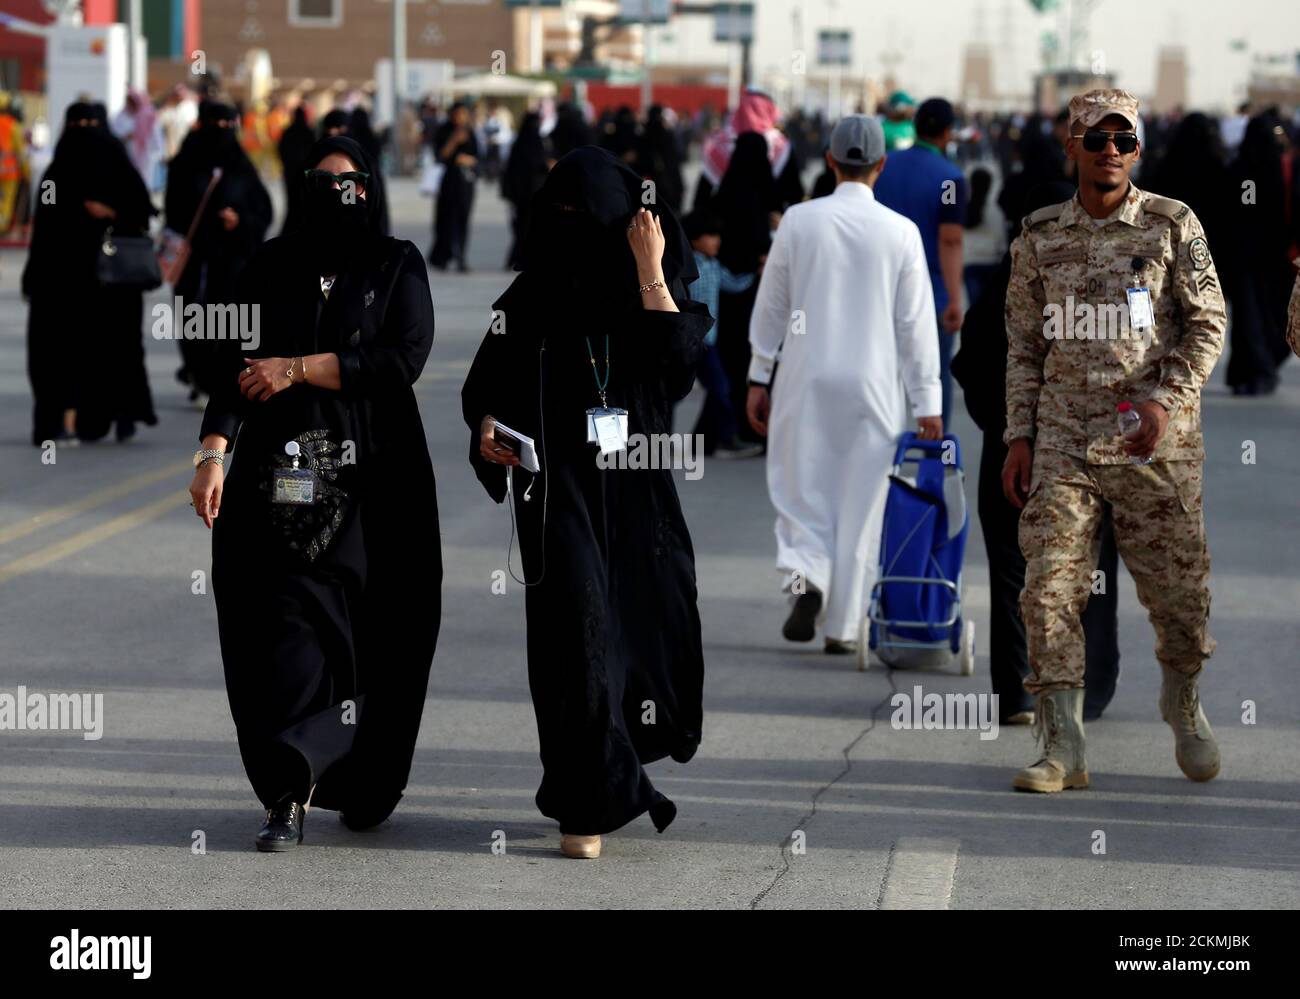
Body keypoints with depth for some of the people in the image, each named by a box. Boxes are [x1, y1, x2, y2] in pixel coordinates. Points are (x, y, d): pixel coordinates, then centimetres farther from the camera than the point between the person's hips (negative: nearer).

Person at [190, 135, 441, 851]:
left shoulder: (396, 265, 6)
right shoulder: (271, 266, 10)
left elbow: (406, 357, -8)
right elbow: (236, 362, 2)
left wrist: (298, 369, -10)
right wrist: (214, 451, -11)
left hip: (373, 476, -1)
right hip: (281, 469, 1)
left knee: (372, 625, 0)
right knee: (289, 613, -9)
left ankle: (368, 786, 16)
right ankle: (288, 796, -11)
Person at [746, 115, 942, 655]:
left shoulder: (800, 220, -2)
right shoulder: (901, 232, -4)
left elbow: (771, 304, 3)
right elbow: (916, 322, -2)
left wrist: (758, 379, 12)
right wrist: (927, 403, 3)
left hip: (806, 381, 0)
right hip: (872, 385, 0)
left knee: (801, 490, 11)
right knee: (859, 504, 7)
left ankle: (806, 577, -16)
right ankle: (843, 625, 11)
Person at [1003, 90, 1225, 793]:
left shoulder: (1172, 226, 2)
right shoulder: (1039, 237, 9)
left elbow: (1208, 321, 1)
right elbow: (1024, 344, 14)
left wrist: (1165, 400, -13)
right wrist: (1019, 437, 6)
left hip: (1155, 442, -2)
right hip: (1063, 441, 2)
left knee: (1177, 588, 4)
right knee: (1049, 590, -8)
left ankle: (1184, 708, 33)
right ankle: (1062, 750, -2)